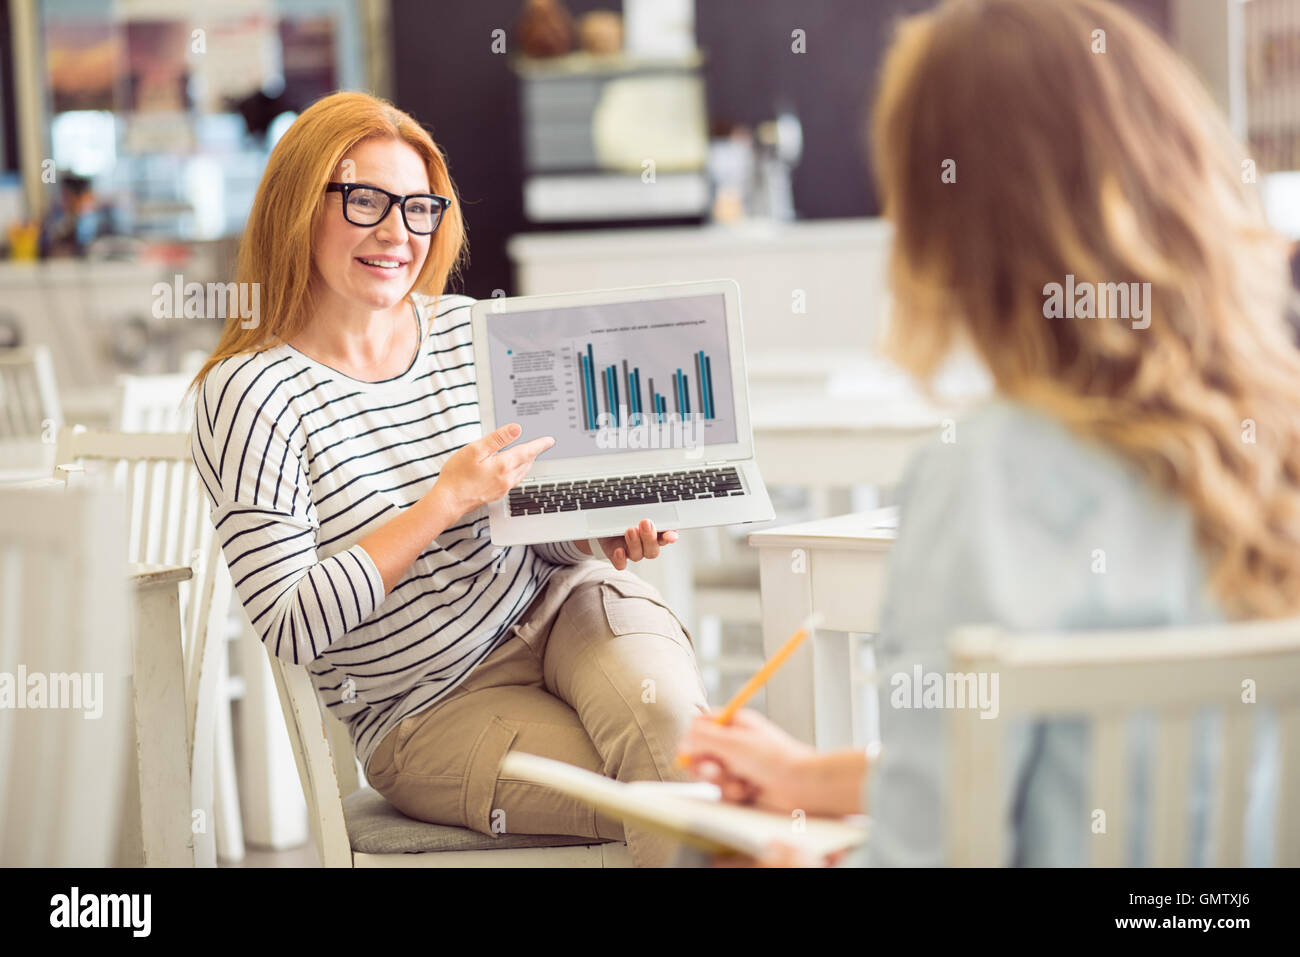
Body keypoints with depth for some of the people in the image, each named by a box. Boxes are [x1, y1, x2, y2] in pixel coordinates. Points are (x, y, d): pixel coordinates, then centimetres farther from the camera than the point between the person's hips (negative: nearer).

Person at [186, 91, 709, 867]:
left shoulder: (469, 332, 4)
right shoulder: (249, 395, -11)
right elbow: (292, 628, -17)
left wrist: (606, 532, -8)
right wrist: (446, 499, -21)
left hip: (563, 606, 4)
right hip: (432, 708, -4)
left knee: (661, 711, -30)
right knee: (668, 800, -26)